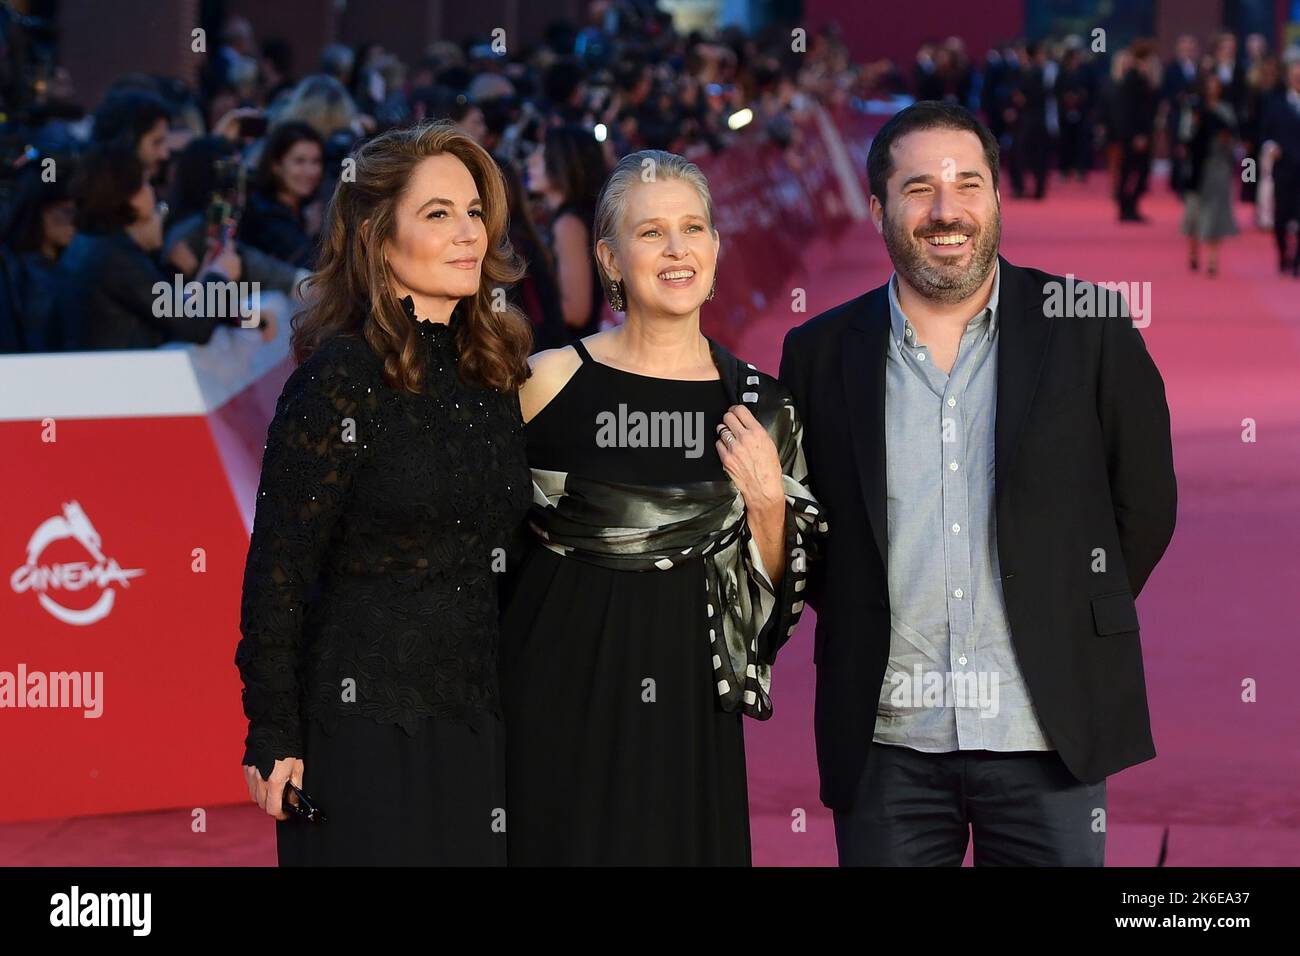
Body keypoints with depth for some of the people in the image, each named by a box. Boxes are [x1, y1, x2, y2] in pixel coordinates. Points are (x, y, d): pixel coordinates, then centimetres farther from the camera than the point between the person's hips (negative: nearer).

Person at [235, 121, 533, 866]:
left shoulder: (498, 370, 8)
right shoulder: (340, 378, -11)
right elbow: (278, 566, -11)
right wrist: (274, 734, -14)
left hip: (477, 718, 6)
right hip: (364, 719, -6)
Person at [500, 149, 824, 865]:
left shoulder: (757, 403, 2)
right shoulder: (550, 381, -6)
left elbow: (769, 590, 7)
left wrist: (766, 501, -8)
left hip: (687, 704, 2)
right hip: (559, 694, -2)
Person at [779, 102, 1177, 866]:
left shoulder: (1092, 332, 2)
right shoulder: (819, 353, 6)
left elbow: (1145, 503, 8)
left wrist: (1075, 624, 5)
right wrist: (860, 625, 7)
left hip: (1047, 737, -1)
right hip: (886, 739, 1)